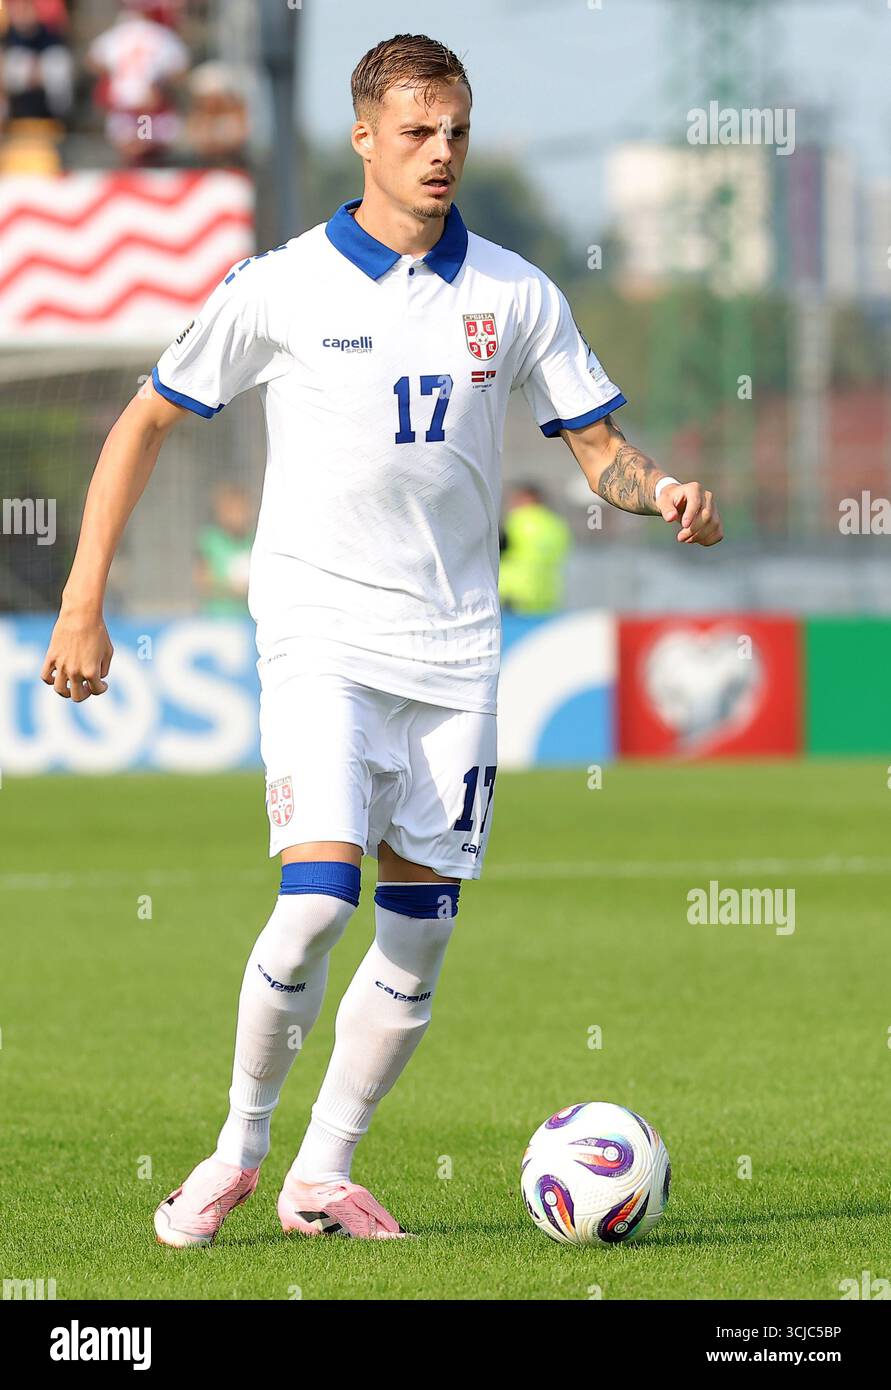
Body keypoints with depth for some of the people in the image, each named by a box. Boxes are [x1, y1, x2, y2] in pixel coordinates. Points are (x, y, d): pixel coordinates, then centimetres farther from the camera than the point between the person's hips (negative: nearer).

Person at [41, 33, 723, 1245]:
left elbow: (599, 444, 9)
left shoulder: (514, 295, 4)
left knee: (420, 934, 3)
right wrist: (84, 602, 0)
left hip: (454, 645, 4)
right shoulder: (283, 287, -3)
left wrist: (660, 494, -15)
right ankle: (240, 1147, 0)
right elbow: (148, 421, 5)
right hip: (320, 631, -4)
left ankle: (325, 1174, 17)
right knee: (318, 900, -19)